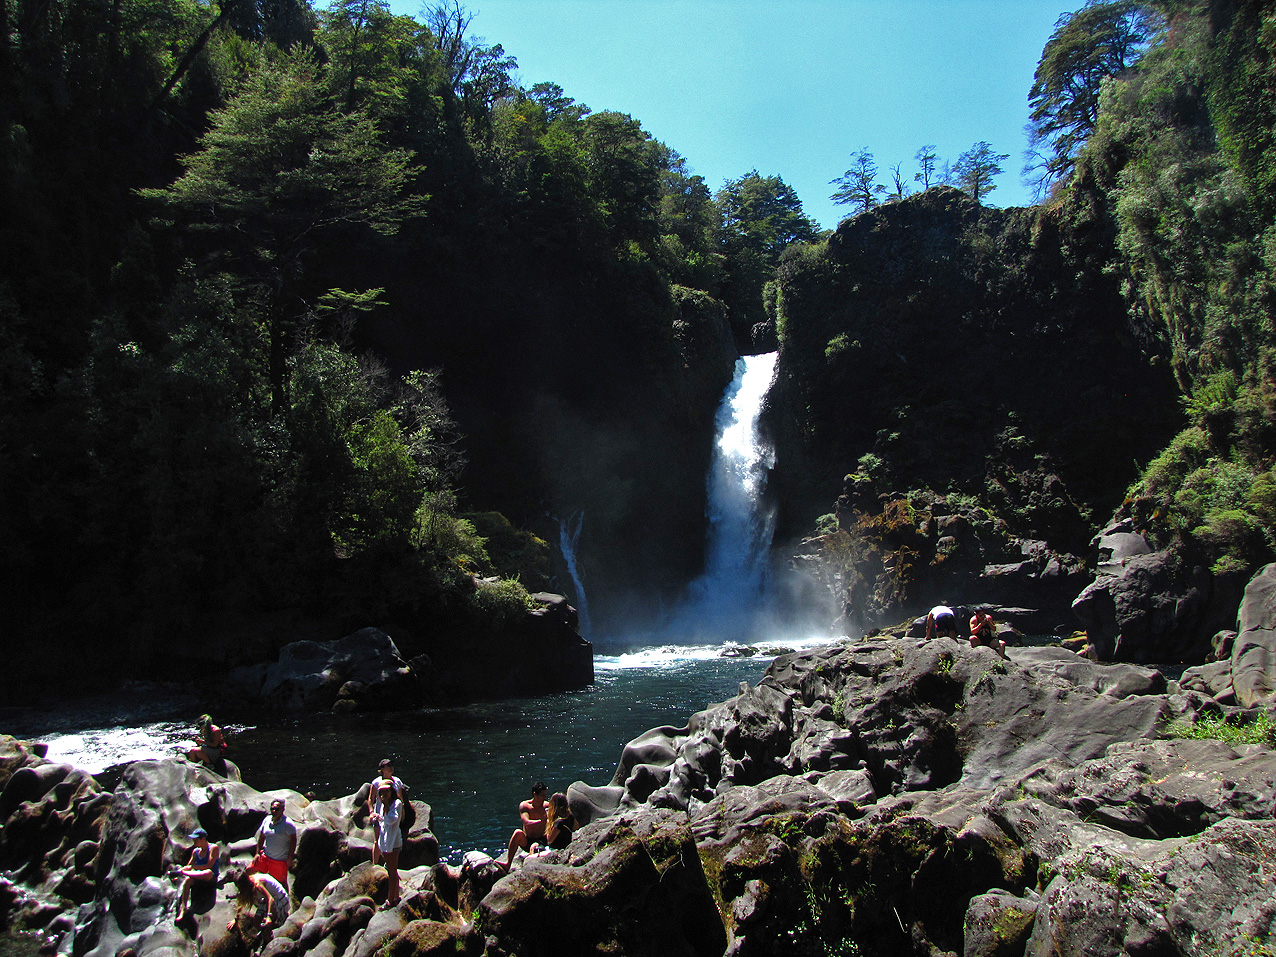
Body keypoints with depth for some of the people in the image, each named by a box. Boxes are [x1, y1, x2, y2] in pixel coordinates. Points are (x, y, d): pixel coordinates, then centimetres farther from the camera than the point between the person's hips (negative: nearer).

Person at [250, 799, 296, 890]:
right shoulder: (267, 820, 2)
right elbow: (261, 838, 13)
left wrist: (289, 858, -16)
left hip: (280, 861, -6)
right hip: (265, 856, 6)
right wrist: (257, 853, 6)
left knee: (281, 882, 2)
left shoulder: (287, 823, -15)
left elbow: (293, 841, -14)